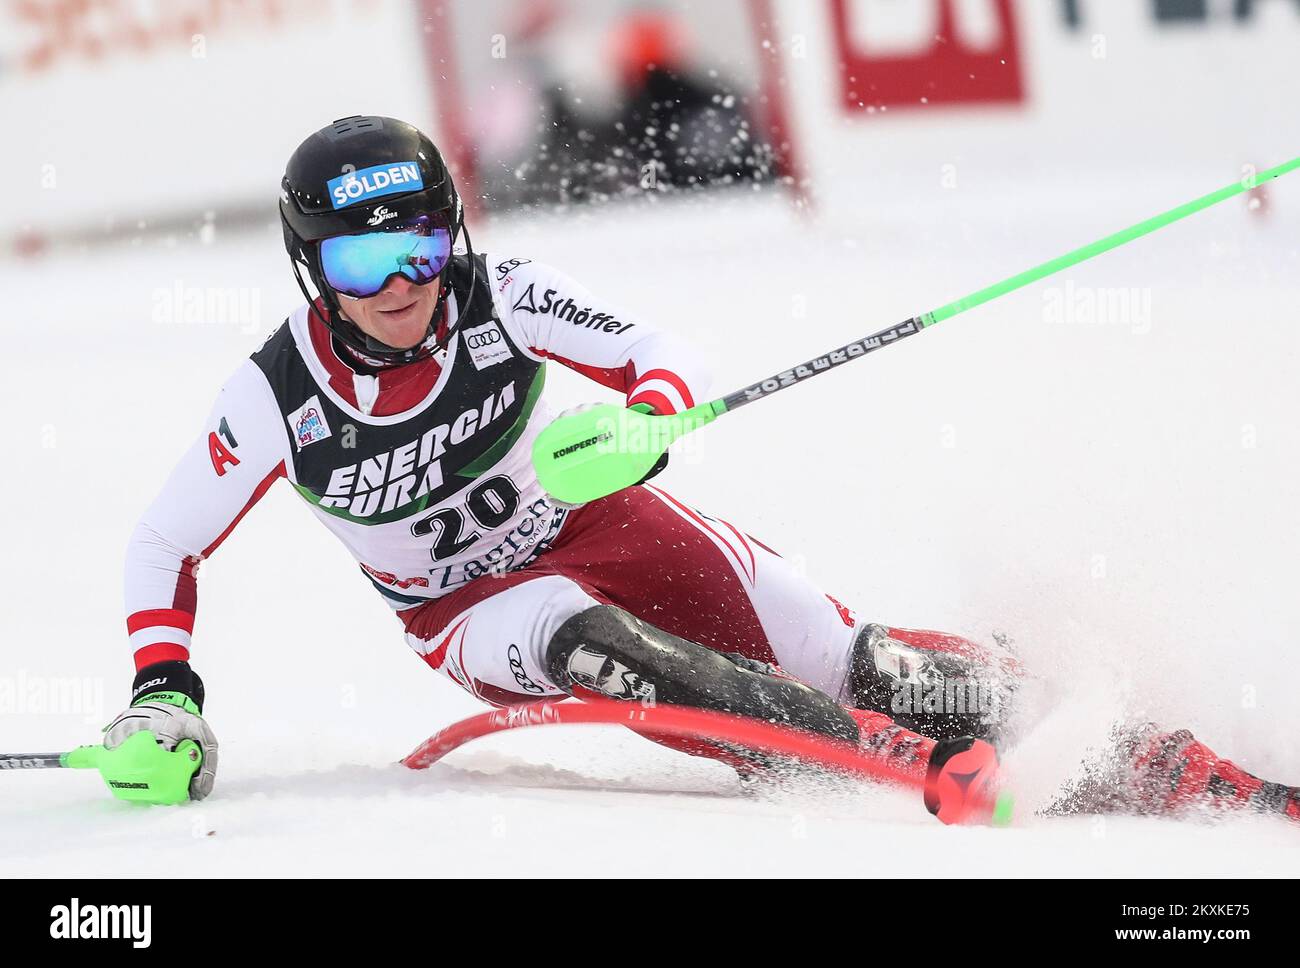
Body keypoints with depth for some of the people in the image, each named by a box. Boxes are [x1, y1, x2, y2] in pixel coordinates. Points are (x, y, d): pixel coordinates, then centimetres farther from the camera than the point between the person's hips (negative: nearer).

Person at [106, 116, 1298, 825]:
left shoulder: (498, 298, -19)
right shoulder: (278, 398, -19)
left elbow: (668, 362, -12)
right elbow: (165, 543, -6)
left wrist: (641, 425, -34)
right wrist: (163, 691, -18)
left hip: (595, 521, 1)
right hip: (478, 609, -1)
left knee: (845, 665, -18)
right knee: (584, 640, -37)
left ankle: (1141, 761, -12)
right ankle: (916, 763, -40)